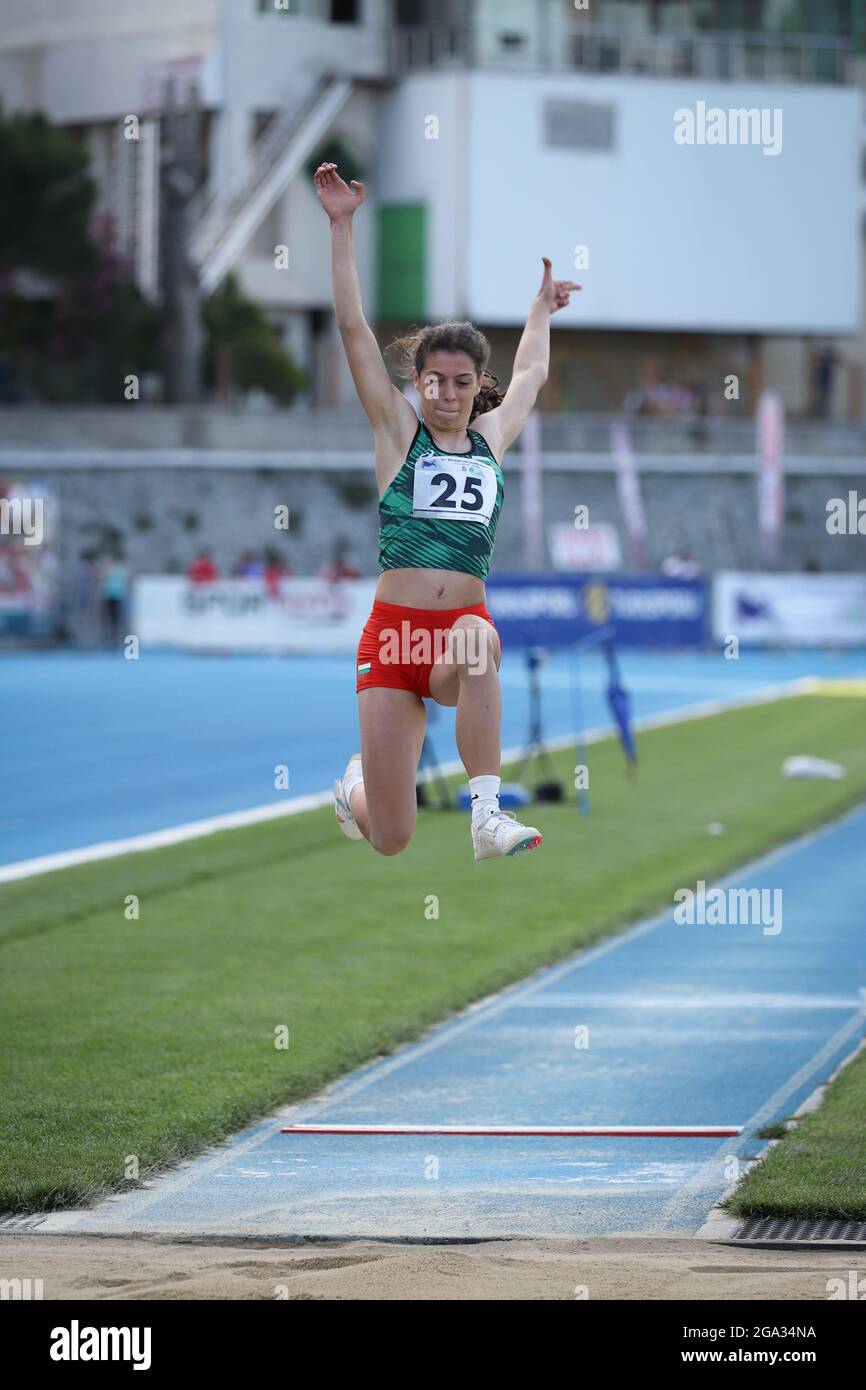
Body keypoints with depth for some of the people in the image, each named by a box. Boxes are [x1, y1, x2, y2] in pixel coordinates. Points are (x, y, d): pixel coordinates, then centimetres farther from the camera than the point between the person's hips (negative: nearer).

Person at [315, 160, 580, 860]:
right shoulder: (399, 428, 5)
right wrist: (342, 226, -2)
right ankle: (358, 781, 36)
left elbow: (530, 372, 33)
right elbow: (354, 330, 0)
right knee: (390, 839, -3)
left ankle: (489, 816, -37)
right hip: (395, 633, -2)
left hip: (464, 623, 2)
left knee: (477, 638, -39)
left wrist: (542, 305, 47)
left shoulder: (491, 437, 13)